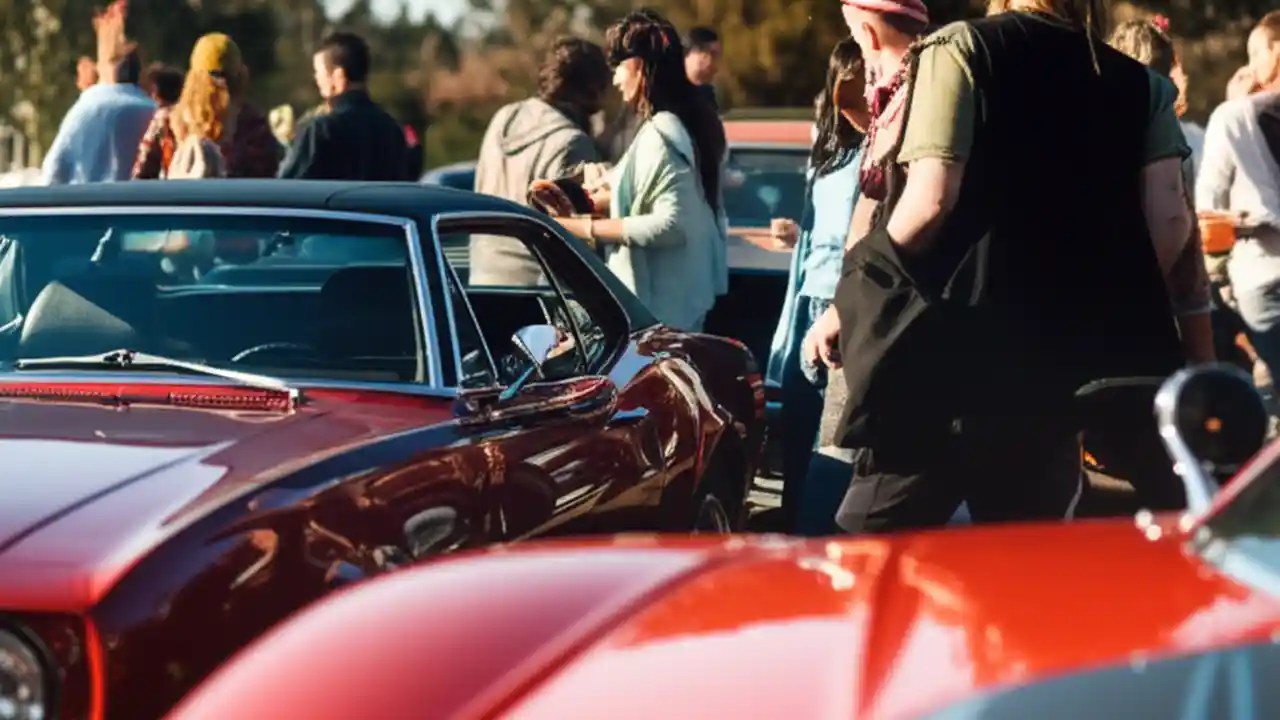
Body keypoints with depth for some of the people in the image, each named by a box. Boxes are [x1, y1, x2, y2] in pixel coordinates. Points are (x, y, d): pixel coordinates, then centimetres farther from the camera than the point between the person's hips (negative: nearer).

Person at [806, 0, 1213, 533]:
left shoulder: (961, 49, -2)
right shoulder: (1140, 86, 10)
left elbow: (930, 199, -12)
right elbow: (1169, 222, 1)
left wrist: (854, 301, -1)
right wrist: (1110, 307, 15)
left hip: (956, 344, -4)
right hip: (1064, 355, 4)